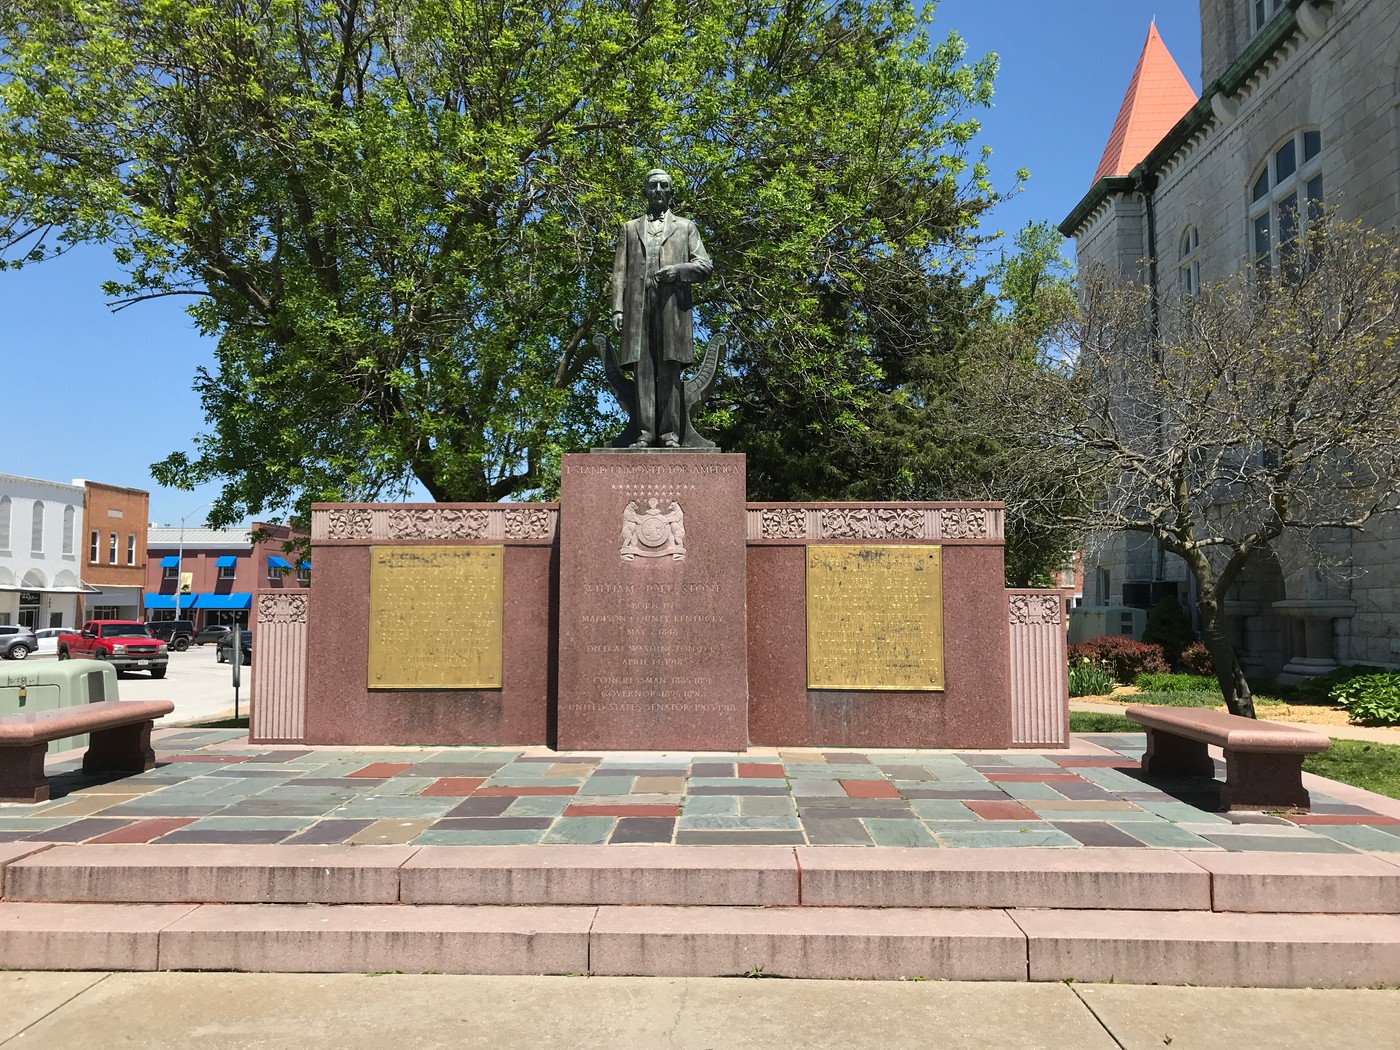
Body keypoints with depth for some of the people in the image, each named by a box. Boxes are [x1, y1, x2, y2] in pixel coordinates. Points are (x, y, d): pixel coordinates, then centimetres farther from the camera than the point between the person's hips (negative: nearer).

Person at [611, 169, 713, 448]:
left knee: (669, 370, -8)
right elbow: (619, 272, 15)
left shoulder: (685, 227, 23)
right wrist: (617, 308, 0)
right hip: (638, 305, 1)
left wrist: (678, 270, -6)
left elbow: (705, 265, 14)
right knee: (643, 370, -7)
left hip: (672, 305, -1)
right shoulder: (629, 229, 25)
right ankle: (646, 433, -10)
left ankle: (670, 434, -10)